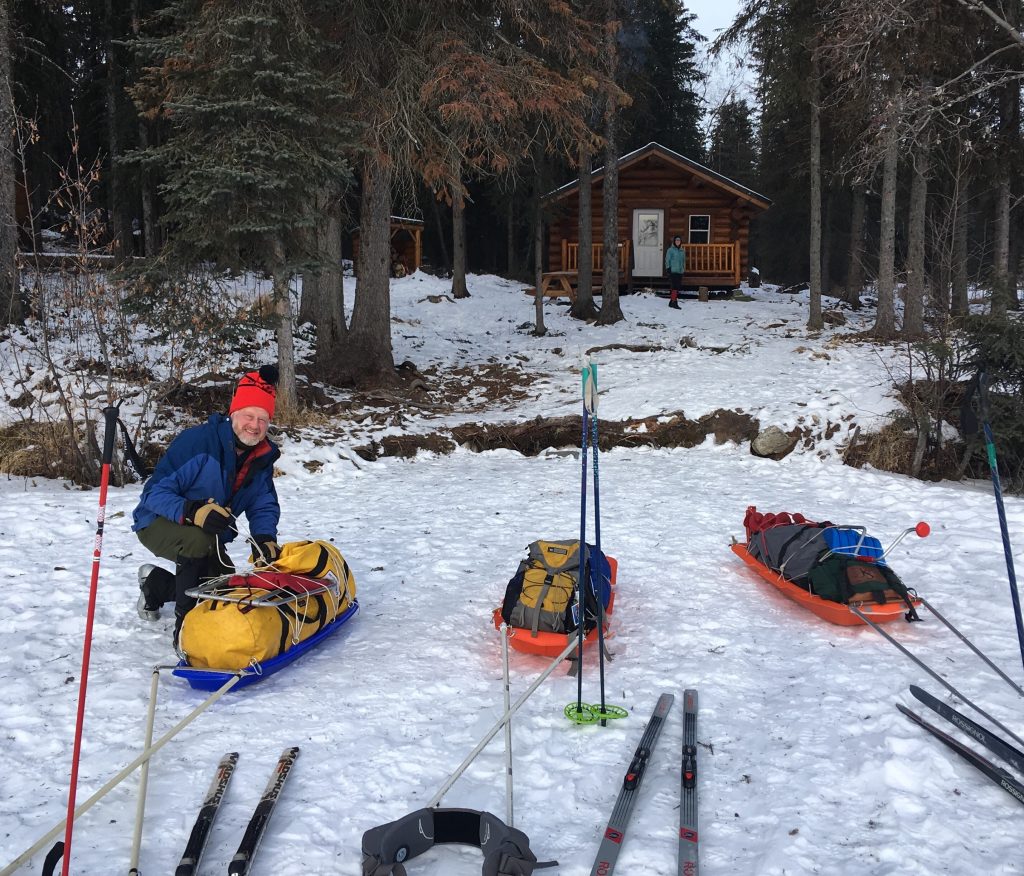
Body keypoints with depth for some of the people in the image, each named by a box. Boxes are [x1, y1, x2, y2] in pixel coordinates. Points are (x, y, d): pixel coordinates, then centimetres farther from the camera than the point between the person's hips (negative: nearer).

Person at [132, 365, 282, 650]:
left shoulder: (263, 457, -8)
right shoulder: (197, 440, -29)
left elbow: (264, 506, -5)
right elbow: (155, 492, -29)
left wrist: (264, 538, -27)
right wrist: (192, 511, -48)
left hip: (207, 535, 7)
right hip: (158, 522, -7)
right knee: (200, 540, -39)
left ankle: (156, 584, 34)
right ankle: (185, 627, -21)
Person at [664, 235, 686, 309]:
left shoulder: (682, 251, 13)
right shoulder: (670, 250, -4)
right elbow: (667, 260, -4)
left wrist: (683, 268, 17)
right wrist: (668, 268, -9)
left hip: (680, 272, 6)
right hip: (673, 271, -6)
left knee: (678, 286, 7)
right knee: (674, 286, -12)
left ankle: (672, 301, 16)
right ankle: (674, 302, -11)